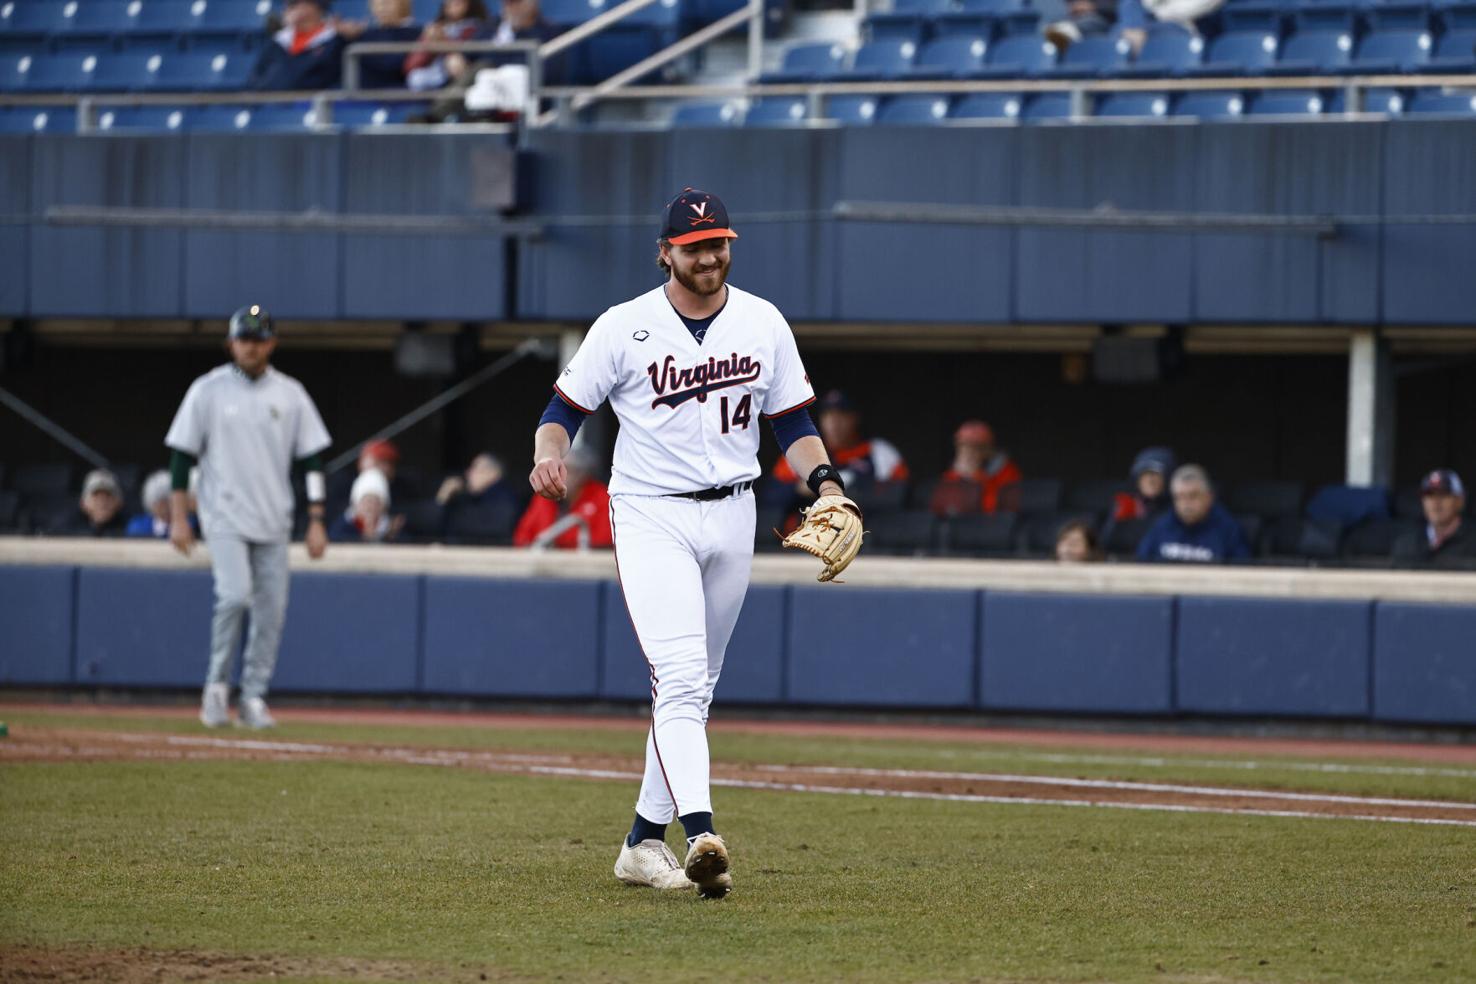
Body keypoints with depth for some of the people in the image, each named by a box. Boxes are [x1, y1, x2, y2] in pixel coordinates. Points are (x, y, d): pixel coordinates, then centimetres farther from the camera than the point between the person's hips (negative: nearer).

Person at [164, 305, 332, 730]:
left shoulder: (290, 394, 7)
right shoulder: (208, 390, 1)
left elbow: (312, 458, 9)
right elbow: (182, 455, 2)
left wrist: (316, 520, 2)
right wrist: (178, 517, -4)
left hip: (273, 521, 3)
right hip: (225, 516, -3)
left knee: (272, 607, -2)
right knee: (236, 594, -20)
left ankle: (254, 696, 8)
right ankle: (217, 683, -3)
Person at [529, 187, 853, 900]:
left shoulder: (764, 325, 6)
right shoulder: (625, 328, -5)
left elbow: (791, 420, 12)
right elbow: (565, 408, -2)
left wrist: (825, 481, -5)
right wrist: (549, 455, -24)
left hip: (731, 515, 5)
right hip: (651, 518, -5)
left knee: (695, 685, 10)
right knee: (679, 677, -20)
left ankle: (644, 841, 19)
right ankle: (700, 836, -33)